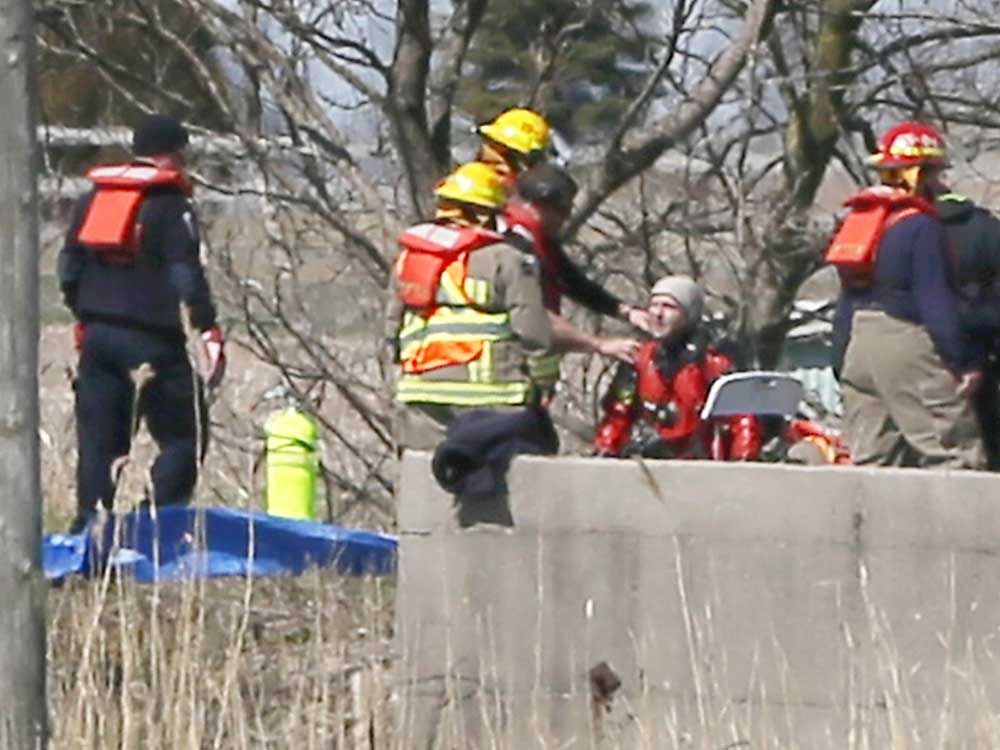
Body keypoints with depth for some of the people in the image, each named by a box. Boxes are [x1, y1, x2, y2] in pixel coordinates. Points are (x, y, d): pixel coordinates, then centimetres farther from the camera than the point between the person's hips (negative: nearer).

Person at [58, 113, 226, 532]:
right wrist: (208, 332, -13)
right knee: (184, 436, -1)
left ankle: (87, 529, 6)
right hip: (150, 340, -7)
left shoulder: (93, 198, 14)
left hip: (98, 335, 7)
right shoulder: (170, 205, -7)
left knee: (98, 437, 10)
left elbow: (69, 268, 17)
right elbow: (187, 274, -14)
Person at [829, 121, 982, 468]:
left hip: (859, 341, 9)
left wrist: (842, 361, 23)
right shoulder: (920, 226, -11)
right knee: (953, 448, -10)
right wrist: (961, 362, -14)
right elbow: (936, 300, -16)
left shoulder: (859, 217, 16)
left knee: (869, 457, 9)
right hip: (904, 345, -9)